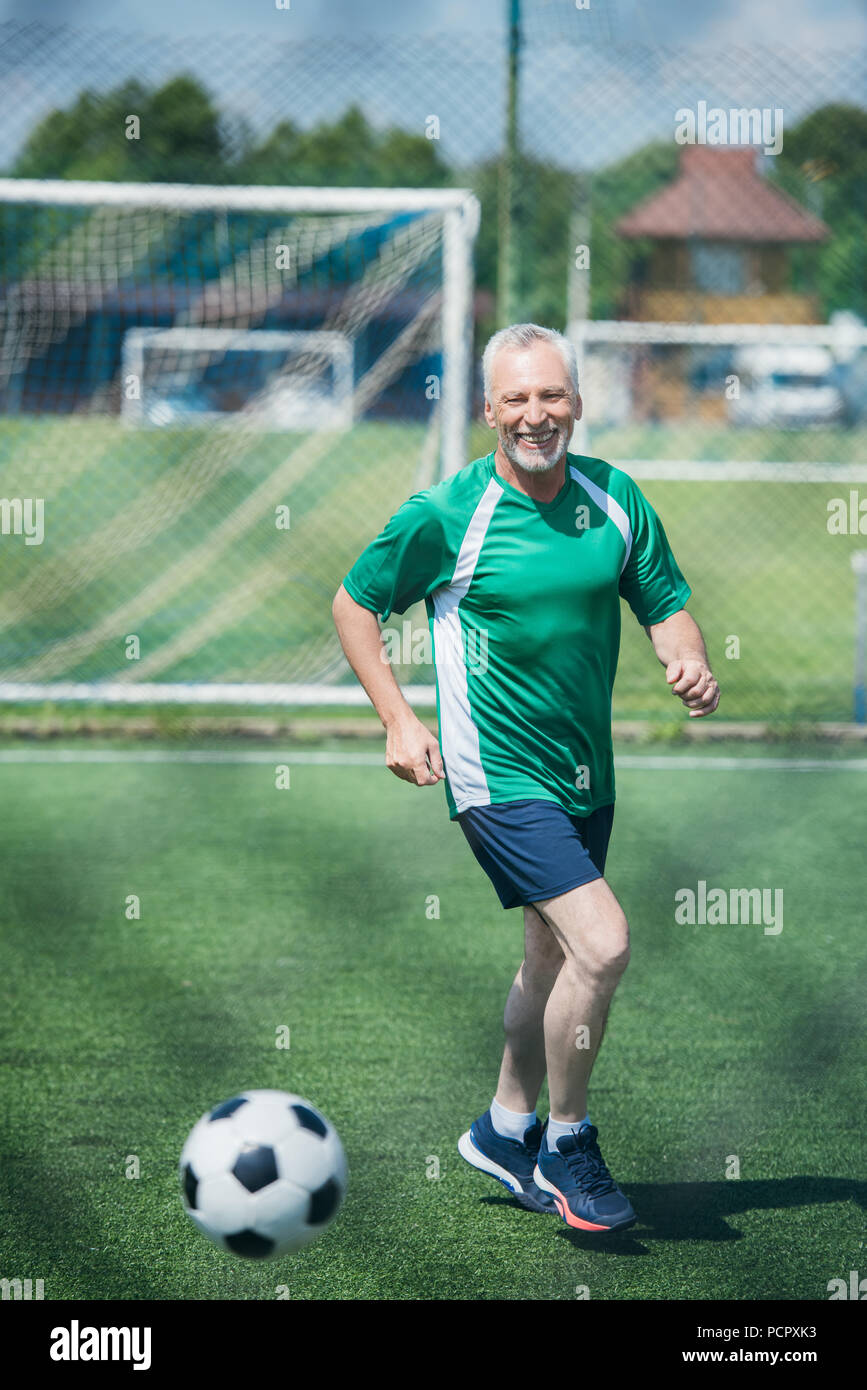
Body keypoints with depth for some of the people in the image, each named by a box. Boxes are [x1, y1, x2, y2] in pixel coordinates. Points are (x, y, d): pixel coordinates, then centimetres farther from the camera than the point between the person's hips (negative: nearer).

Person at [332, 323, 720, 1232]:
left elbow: (663, 600, 11)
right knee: (602, 945, -18)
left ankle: (506, 1130, 41)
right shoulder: (446, 515, -12)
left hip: (586, 773, 6)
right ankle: (566, 1144, 2)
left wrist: (690, 663, -11)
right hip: (497, 773, -6)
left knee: (553, 954, 20)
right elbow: (353, 603, 0)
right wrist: (397, 720, -9)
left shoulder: (615, 497, 0)